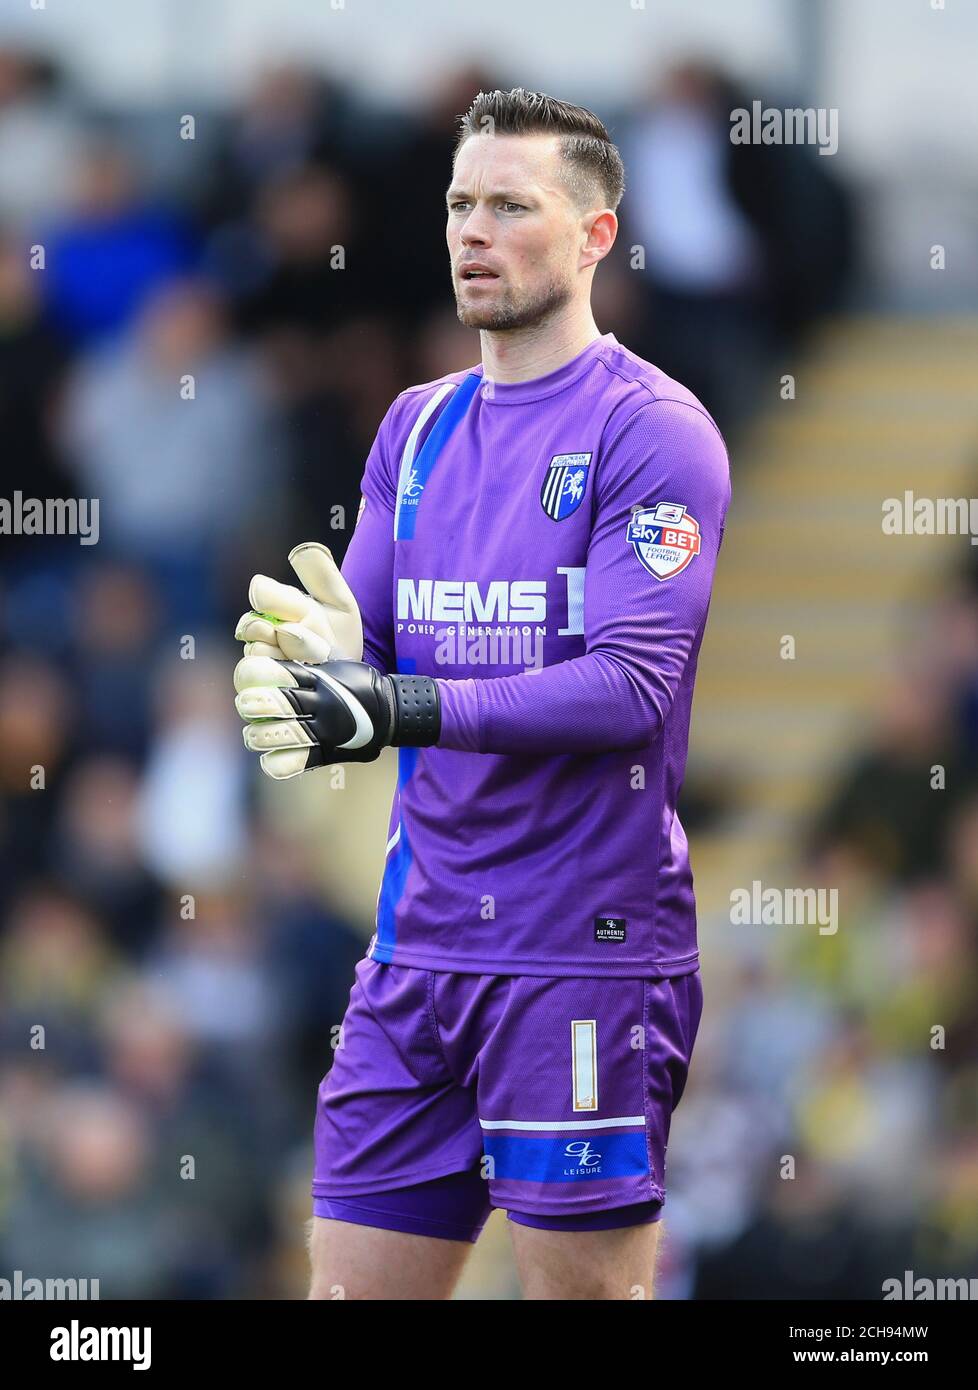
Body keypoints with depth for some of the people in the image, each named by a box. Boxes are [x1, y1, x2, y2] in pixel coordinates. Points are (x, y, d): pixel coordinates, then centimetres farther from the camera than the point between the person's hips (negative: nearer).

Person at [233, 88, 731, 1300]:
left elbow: (632, 685, -18)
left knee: (585, 1285, -2)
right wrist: (324, 661, -12)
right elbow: (366, 645, 13)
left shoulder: (650, 429, -8)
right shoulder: (418, 426, 14)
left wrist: (397, 709, -27)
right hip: (419, 947, 6)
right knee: (351, 1284, 5)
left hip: (585, 954, -6)